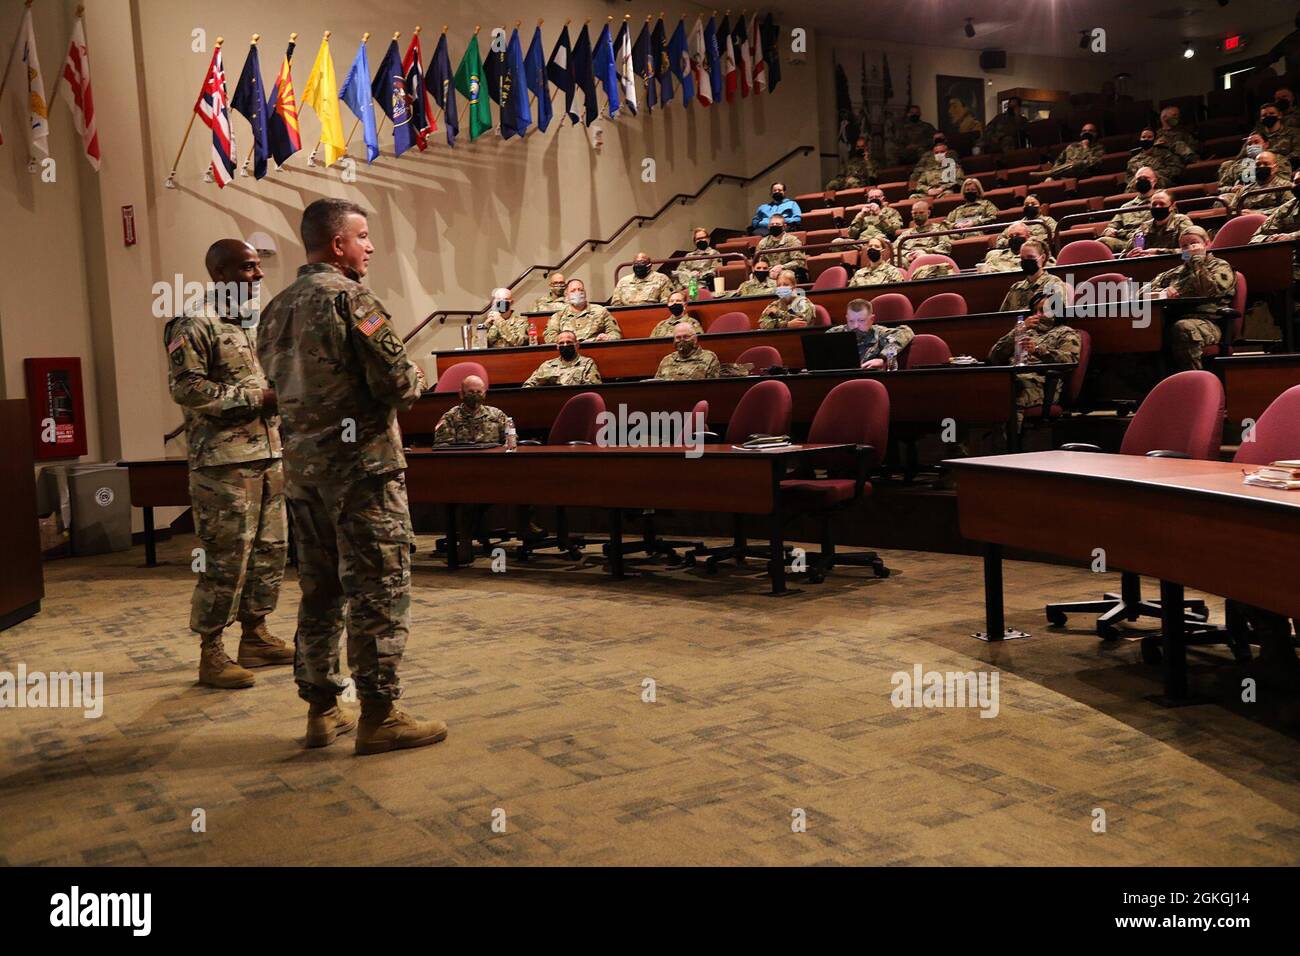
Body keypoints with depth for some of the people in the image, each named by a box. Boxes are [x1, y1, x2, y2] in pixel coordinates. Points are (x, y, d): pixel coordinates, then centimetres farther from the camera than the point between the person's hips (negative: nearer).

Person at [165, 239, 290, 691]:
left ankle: (255, 637, 26)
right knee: (225, 557, -6)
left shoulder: (256, 322, 17)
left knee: (269, 550, 13)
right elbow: (186, 389, -17)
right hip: (224, 462, -8)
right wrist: (258, 398, -18)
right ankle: (212, 655, 4)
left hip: (267, 455, 9)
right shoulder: (194, 325, -9)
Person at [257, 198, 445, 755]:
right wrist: (417, 379, 3)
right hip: (360, 462, -8)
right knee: (379, 590, -2)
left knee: (320, 590, 14)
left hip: (301, 465, 8)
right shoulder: (349, 298, -12)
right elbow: (397, 383, -17)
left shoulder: (276, 308, 13)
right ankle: (379, 717, 3)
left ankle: (322, 710, 21)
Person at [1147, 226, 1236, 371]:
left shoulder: (1221, 266, 19)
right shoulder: (1177, 271, 34)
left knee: (1183, 328, -41)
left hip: (1206, 320, -4)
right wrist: (1163, 292, 3)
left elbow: (1210, 290, -2)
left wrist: (1197, 259, 5)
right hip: (1172, 319, 4)